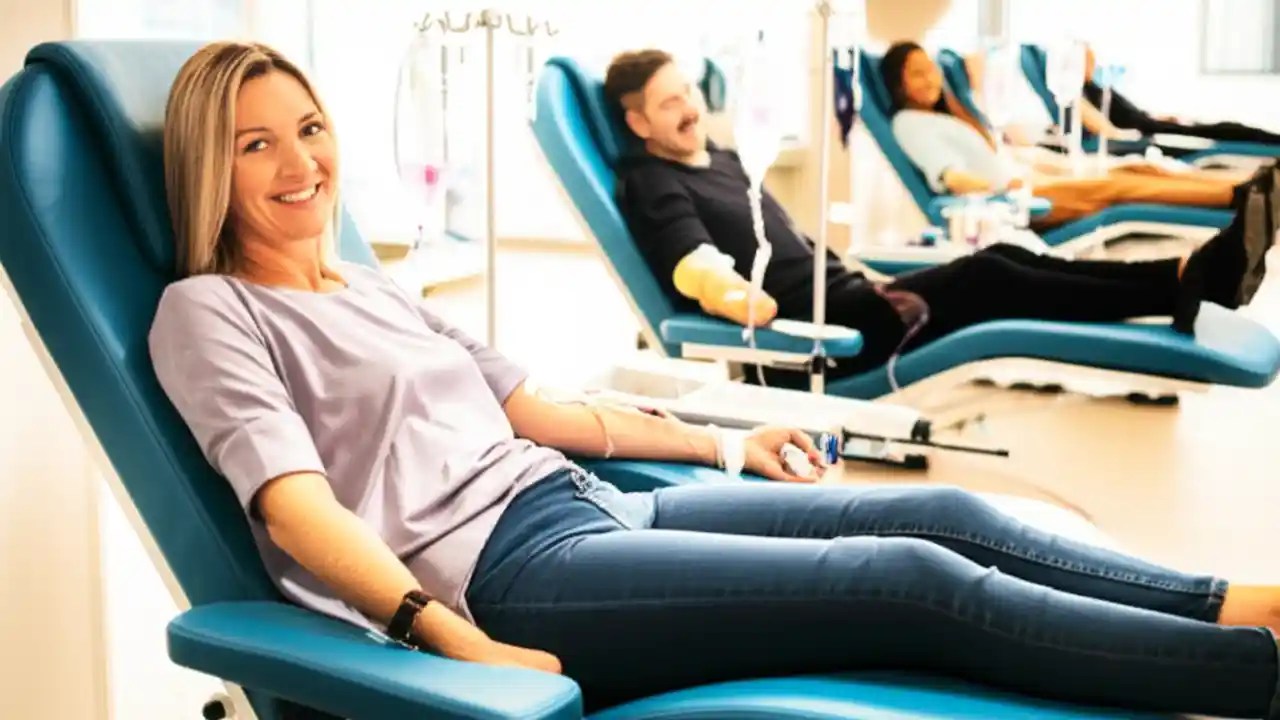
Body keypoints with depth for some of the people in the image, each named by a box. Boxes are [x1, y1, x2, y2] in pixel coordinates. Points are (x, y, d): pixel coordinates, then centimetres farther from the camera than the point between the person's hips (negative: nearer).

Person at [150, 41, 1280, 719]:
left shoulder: (373, 289, 21)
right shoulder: (209, 311, -1)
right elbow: (295, 507, -15)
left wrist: (725, 444, 26)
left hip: (590, 503, 8)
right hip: (503, 571, -8)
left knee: (943, 515, -5)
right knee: (917, 581, -18)